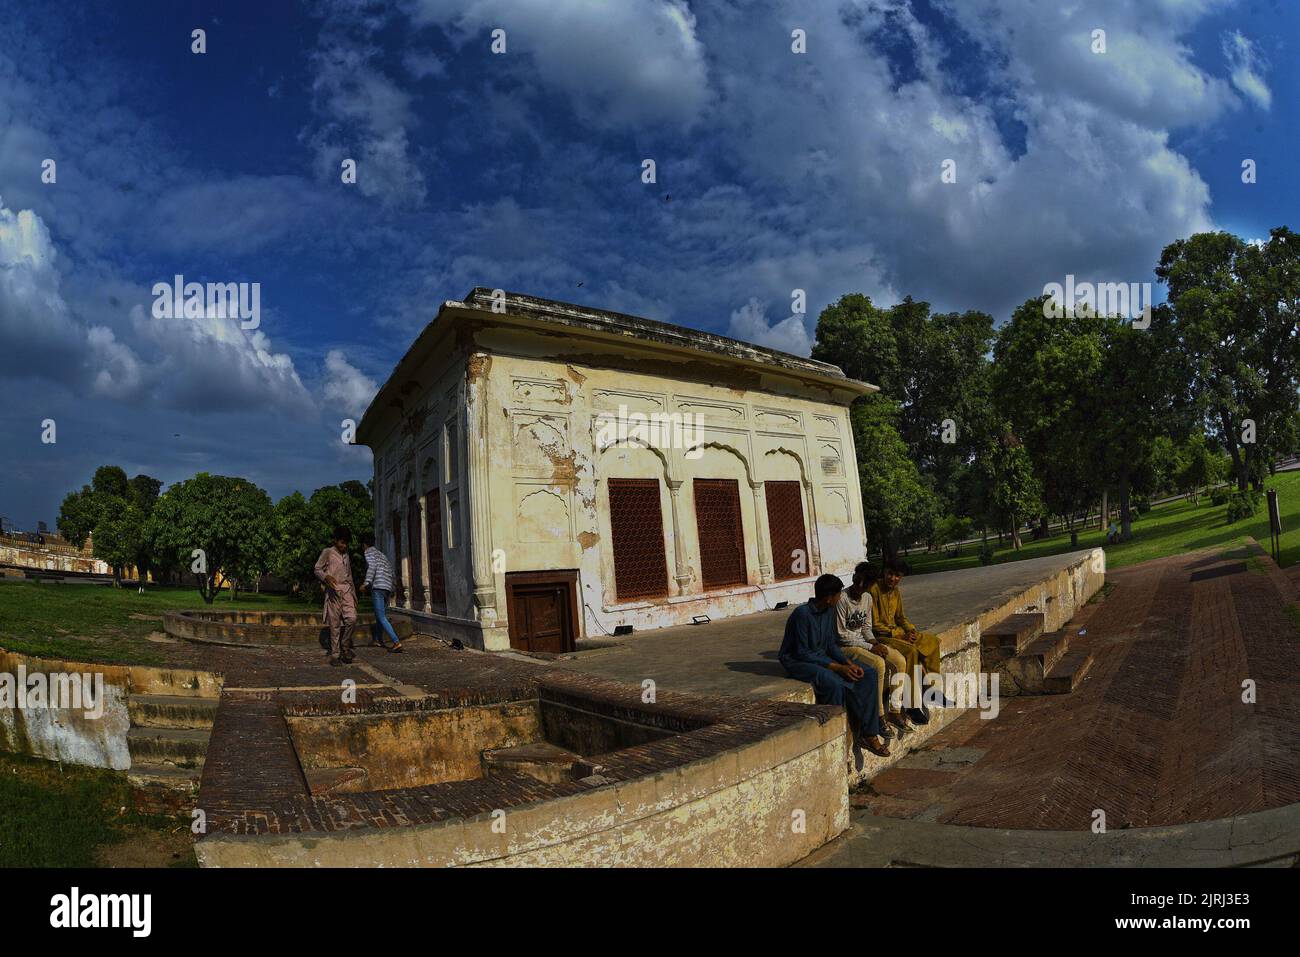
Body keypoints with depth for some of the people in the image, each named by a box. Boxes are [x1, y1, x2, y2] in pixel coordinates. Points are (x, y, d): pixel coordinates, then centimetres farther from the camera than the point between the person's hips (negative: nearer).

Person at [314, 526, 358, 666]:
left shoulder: (346, 556, 21)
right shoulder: (327, 553, 5)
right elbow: (317, 569, 1)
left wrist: (354, 595, 21)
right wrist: (326, 577, -21)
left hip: (346, 590, 4)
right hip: (334, 591, -4)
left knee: (352, 618, -12)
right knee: (335, 624, -4)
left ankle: (345, 647, 6)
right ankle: (335, 654, 2)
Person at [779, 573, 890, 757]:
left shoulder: (829, 611, 3)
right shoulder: (802, 614, -23)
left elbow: (831, 644, 10)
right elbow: (802, 653, -23)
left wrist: (848, 663, -8)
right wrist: (837, 667, -24)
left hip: (821, 657, 8)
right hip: (797, 661, -8)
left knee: (868, 676, -7)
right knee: (835, 683, -35)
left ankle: (868, 734, -6)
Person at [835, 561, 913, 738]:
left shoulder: (867, 598, 4)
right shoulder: (842, 599, -21)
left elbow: (866, 627, 14)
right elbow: (841, 635, -19)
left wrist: (875, 642, -7)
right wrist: (870, 647, -18)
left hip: (863, 641, 8)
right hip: (845, 646, -8)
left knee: (900, 661, -8)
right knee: (879, 663, -30)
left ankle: (894, 711, 2)